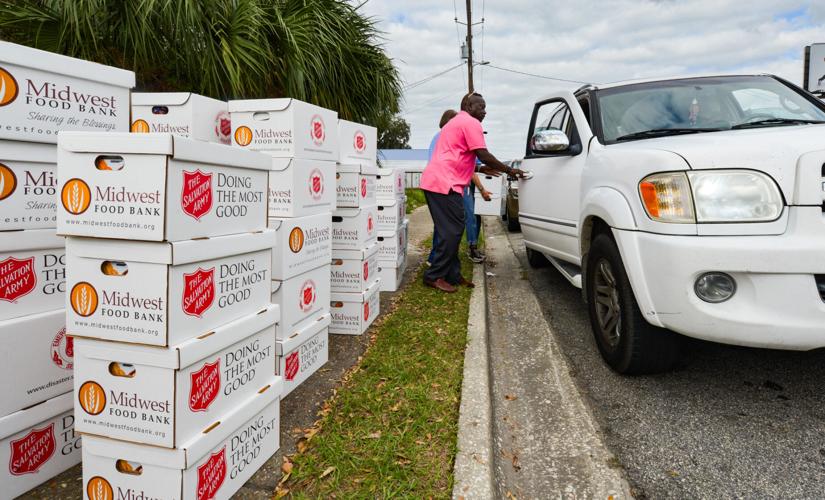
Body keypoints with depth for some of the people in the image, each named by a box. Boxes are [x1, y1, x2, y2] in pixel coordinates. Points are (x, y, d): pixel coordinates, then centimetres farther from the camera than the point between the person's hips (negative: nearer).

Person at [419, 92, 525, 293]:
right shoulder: (471, 123, -3)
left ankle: (453, 275, 15)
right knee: (452, 231, -9)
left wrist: (483, 169, 27)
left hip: (434, 182, 10)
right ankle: (434, 276, -6)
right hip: (445, 184, -10)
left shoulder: (456, 123, 29)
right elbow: (484, 155, -9)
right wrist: (509, 170, 2)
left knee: (452, 231, 12)